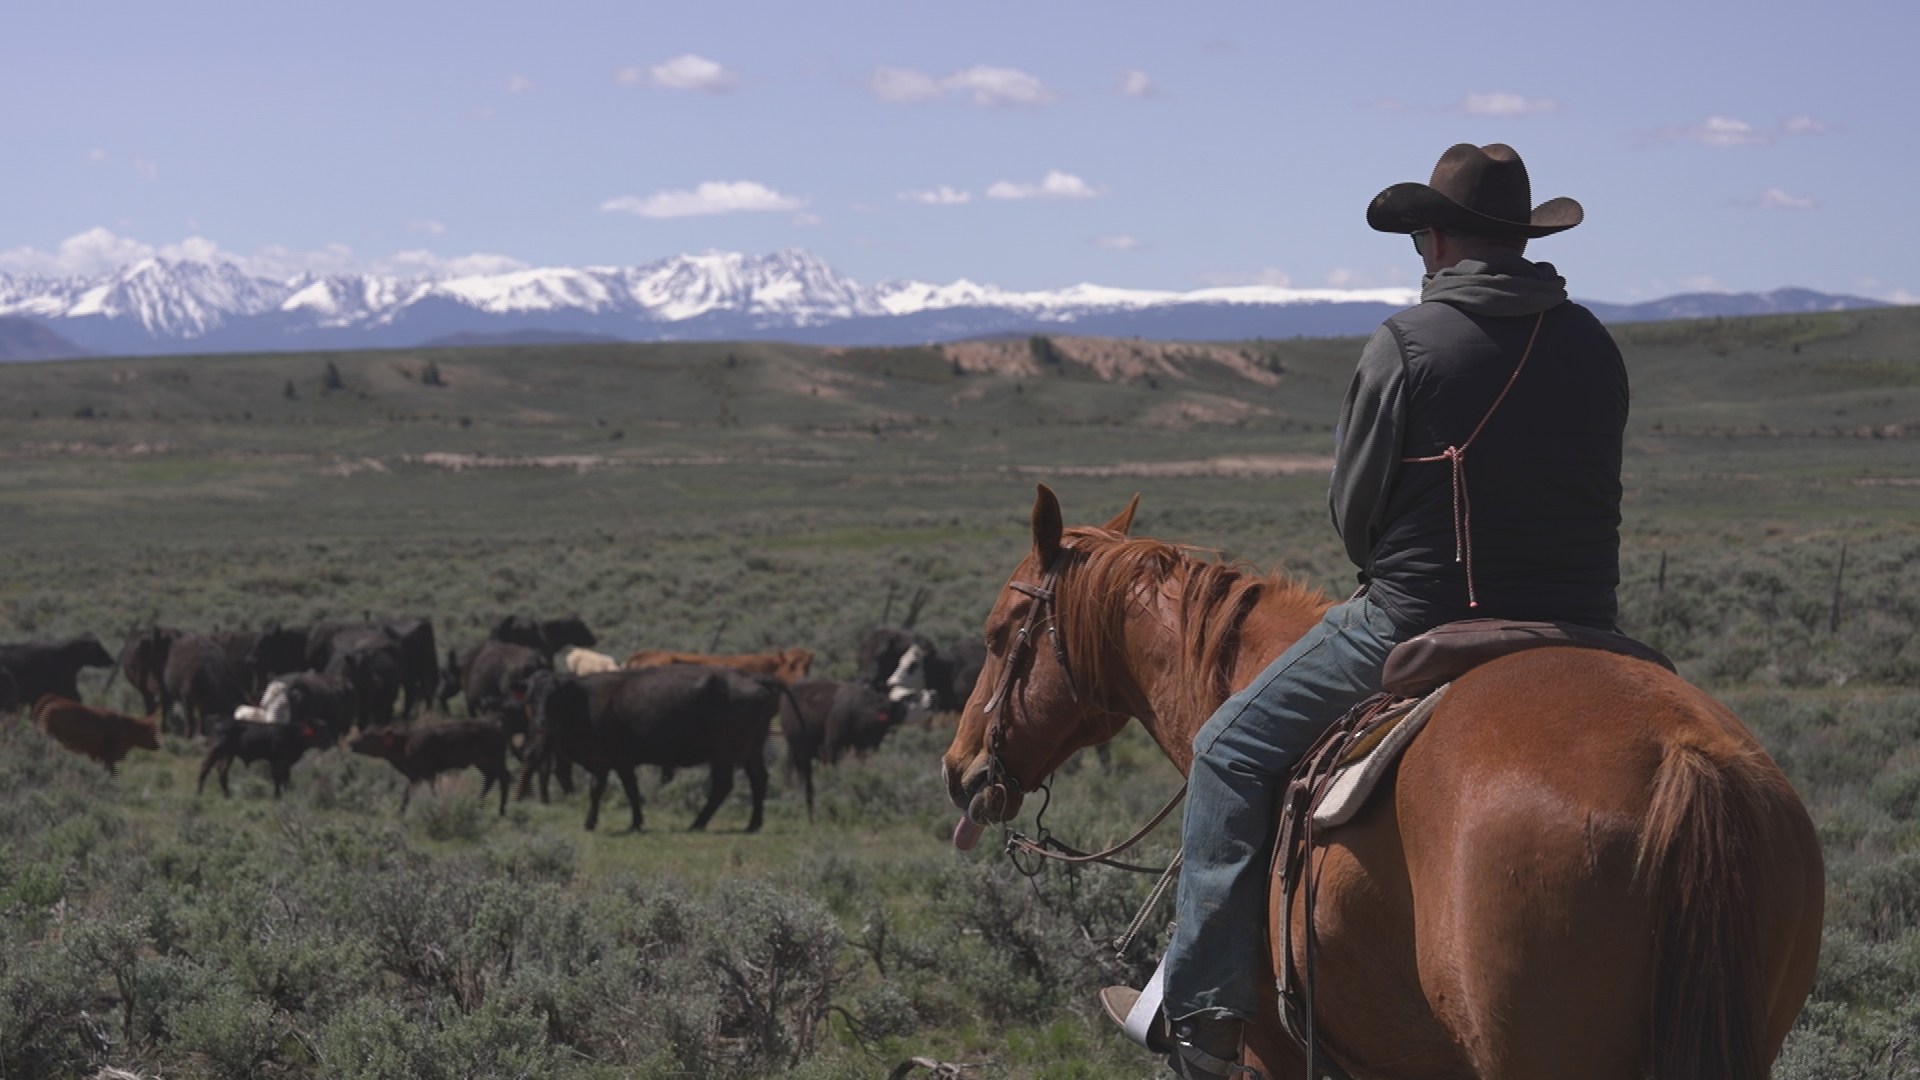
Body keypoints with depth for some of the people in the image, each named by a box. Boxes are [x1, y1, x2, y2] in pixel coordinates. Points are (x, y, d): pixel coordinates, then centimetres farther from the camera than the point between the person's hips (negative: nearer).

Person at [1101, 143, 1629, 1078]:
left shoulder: (1406, 344, -9)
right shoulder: (1595, 347, 6)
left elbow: (1353, 514, -3)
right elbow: (1590, 494, 13)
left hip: (1416, 624, -5)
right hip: (1579, 632, 5)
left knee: (1234, 752, 9)